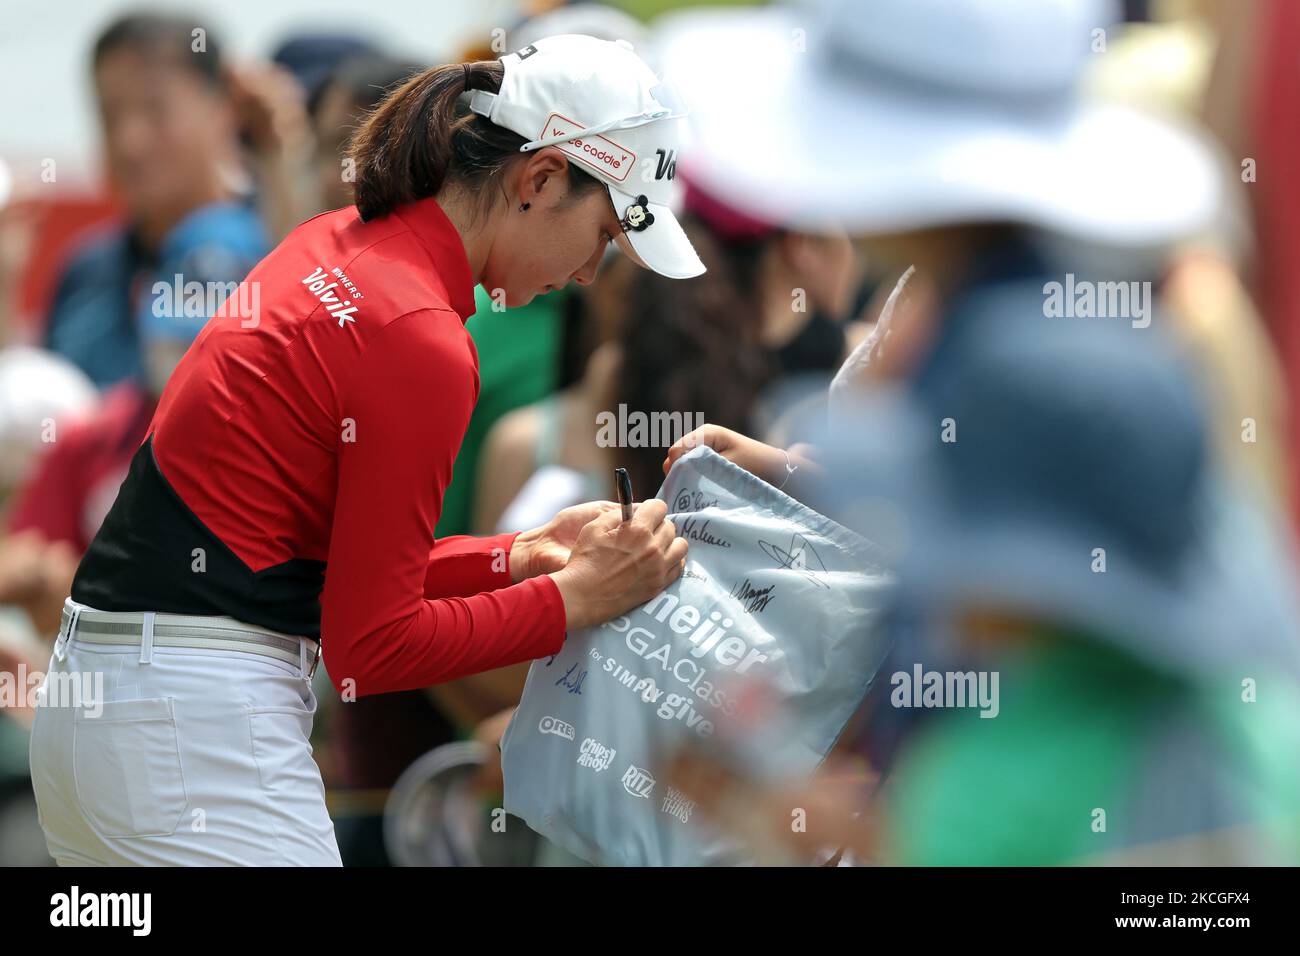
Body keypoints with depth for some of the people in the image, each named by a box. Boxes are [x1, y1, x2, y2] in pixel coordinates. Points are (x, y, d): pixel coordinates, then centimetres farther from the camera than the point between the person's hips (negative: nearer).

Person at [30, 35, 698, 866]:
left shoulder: (339, 246, 11)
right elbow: (374, 645, -11)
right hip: (202, 727, -10)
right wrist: (577, 597, -4)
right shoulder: (421, 340, -16)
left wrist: (522, 555, 12)